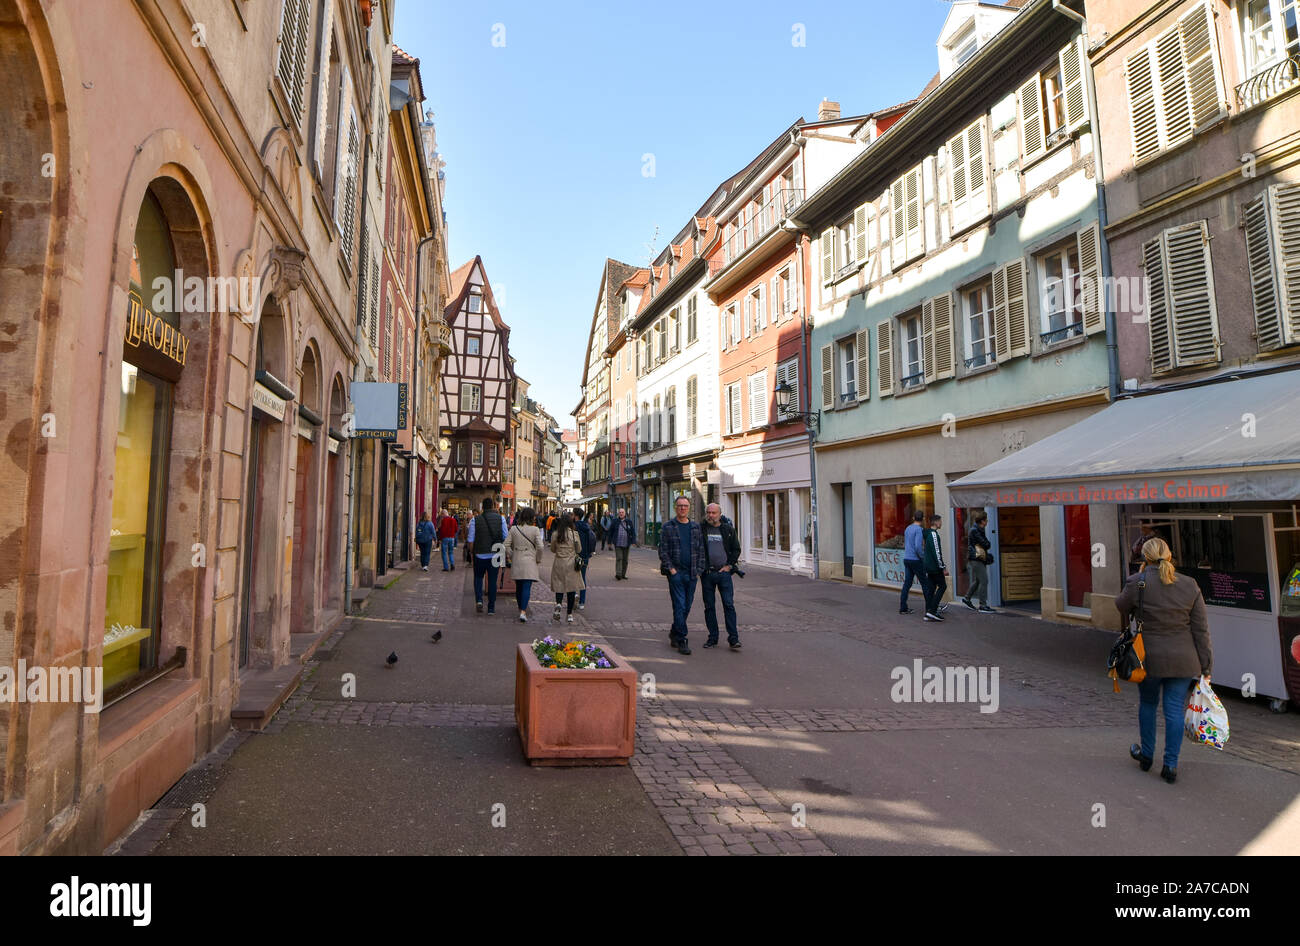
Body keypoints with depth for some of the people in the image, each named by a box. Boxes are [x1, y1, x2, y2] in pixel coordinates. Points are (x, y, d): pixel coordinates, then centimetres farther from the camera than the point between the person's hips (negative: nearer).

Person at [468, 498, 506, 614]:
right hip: (495, 555, 0)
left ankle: (479, 600, 1)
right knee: (492, 580, 10)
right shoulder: (500, 519, -3)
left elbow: (470, 541, -5)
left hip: (480, 555, 0)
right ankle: (491, 608, 13)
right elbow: (505, 538, -4)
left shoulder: (475, 520, -4)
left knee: (478, 577, 20)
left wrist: (473, 551, 12)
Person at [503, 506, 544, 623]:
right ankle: (523, 612, -17)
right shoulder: (535, 529, -7)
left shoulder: (513, 529, 3)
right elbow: (540, 546, -11)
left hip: (516, 562, 4)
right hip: (529, 562, -4)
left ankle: (521, 610, 29)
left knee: (518, 587, 16)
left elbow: (506, 545, 1)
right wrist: (538, 559, 3)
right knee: (527, 587, -6)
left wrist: (512, 556, 13)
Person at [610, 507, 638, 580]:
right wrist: (609, 542, 9)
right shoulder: (615, 522, 4)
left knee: (625, 560, 8)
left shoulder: (629, 522, 5)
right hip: (617, 544, -2)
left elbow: (633, 532, 6)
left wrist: (633, 541, -3)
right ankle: (618, 574, -18)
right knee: (619, 558, -12)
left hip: (626, 544, 2)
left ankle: (623, 574, 17)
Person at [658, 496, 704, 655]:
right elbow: (663, 550, -1)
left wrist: (699, 570, 3)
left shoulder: (696, 528, 12)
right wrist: (670, 568, -10)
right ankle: (681, 641, -4)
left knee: (687, 607, 10)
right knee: (679, 606, -8)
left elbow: (701, 551, 12)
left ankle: (674, 634, 27)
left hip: (691, 574, 4)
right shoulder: (668, 527, 2)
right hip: (675, 572, -4)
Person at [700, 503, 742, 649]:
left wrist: (729, 565, 1)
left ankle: (733, 639, -1)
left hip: (724, 572, 0)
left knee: (729, 605, -5)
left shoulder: (728, 529, 6)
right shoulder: (701, 530, 3)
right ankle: (713, 638, 16)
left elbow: (736, 549, 11)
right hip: (706, 573, 1)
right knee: (709, 606, 6)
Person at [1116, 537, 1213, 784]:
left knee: (1147, 703, 18)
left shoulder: (1138, 583, -13)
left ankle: (1146, 755, 32)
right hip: (1183, 660, 2)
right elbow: (1201, 630, 1)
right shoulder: (1190, 587, -2)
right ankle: (1171, 766, 12)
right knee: (1175, 710, 8)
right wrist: (1205, 667, 7)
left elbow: (1121, 606, 6)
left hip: (1150, 658, -2)